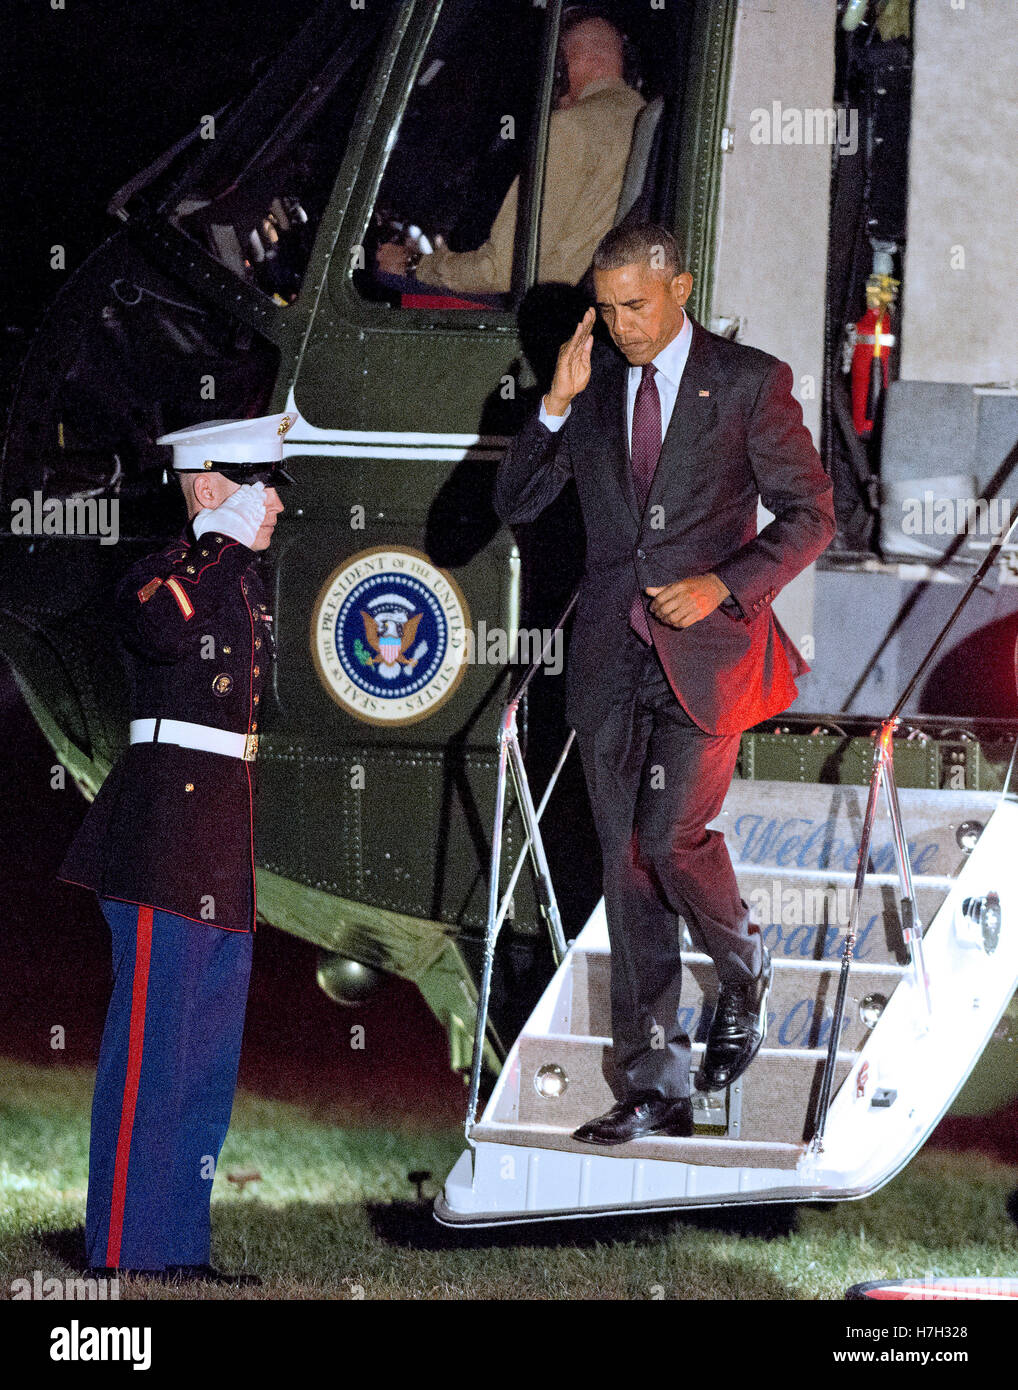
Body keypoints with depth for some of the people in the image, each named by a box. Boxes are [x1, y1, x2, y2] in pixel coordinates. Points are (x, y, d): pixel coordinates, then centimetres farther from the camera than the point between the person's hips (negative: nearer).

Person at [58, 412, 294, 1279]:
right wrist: (222, 540, -23)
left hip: (223, 844, 10)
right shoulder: (164, 575, -9)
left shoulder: (242, 584, 19)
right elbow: (164, 630, -34)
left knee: (211, 1052, 11)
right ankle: (125, 1248, -5)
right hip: (166, 828, -10)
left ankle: (180, 1245, 16)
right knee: (152, 1043, -8)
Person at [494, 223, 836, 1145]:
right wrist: (557, 405, -5)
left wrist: (722, 586, -14)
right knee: (628, 863, 3)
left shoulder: (750, 383, -2)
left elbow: (810, 514, -1)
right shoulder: (592, 389, 9)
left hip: (704, 648, -4)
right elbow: (515, 503, 9)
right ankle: (653, 1092, 7)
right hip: (612, 655, 4)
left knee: (672, 838, -15)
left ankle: (744, 973, 19)